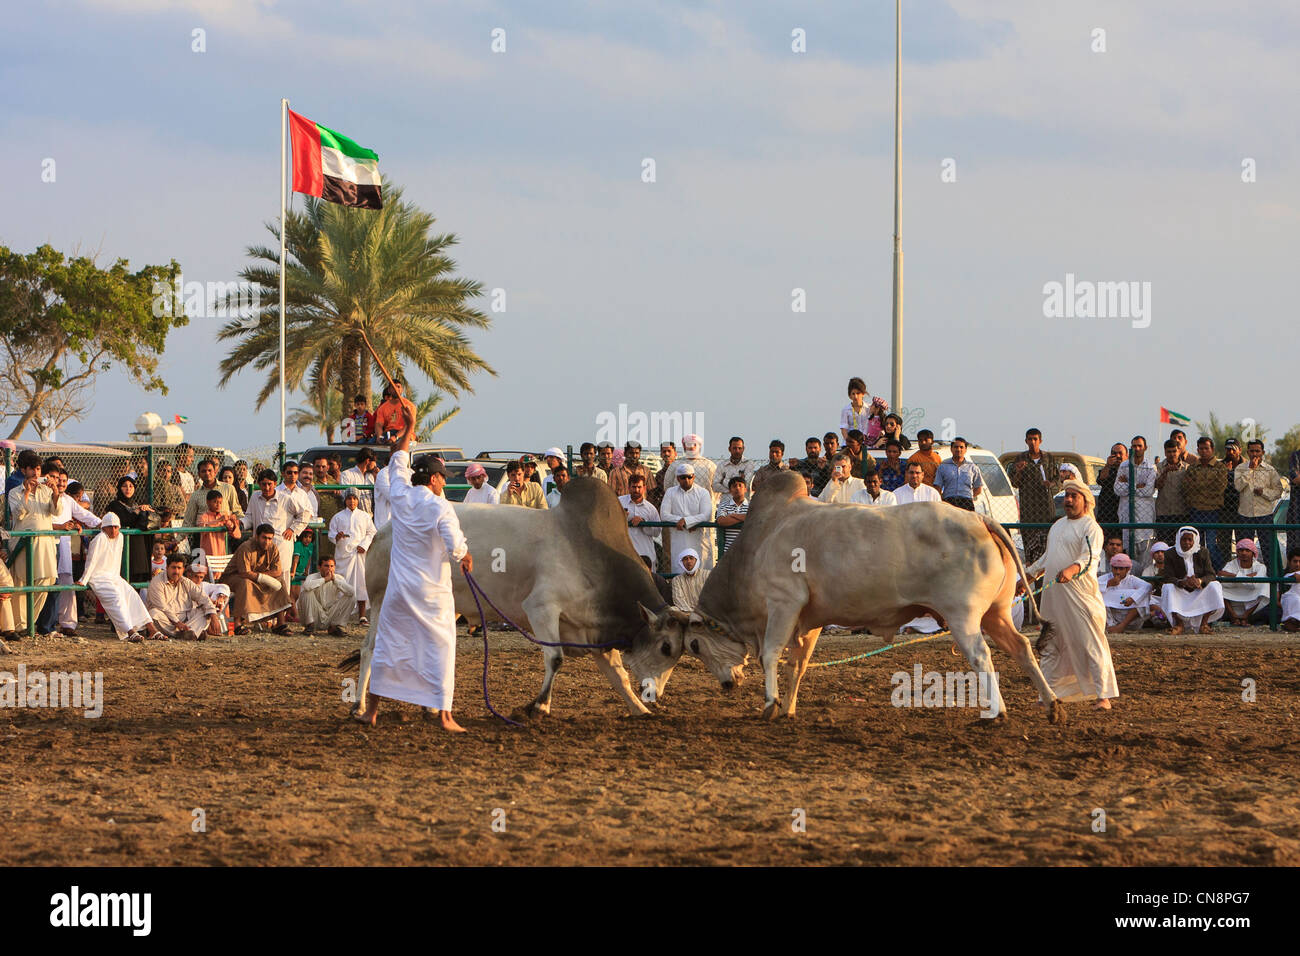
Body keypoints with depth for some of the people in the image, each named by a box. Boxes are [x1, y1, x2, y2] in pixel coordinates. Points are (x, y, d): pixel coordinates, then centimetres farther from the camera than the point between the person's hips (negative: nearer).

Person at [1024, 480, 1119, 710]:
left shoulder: (1090, 527, -6)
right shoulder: (1058, 525, 20)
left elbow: (1090, 558, -21)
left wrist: (1071, 570, -39)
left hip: (1081, 595, -8)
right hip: (1053, 594, 8)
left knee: (1091, 644, -10)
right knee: (1051, 645, 11)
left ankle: (1103, 695, -10)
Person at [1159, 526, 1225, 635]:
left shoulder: (1203, 552, 0)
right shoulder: (1171, 555, -5)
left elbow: (1210, 575, -9)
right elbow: (1167, 578, -15)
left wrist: (1199, 581, -34)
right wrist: (1183, 582, -37)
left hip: (1199, 593, 1)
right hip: (1180, 593, -1)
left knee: (1215, 585, -24)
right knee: (1167, 587, -30)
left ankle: (1204, 623, -24)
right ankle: (1179, 624, -27)